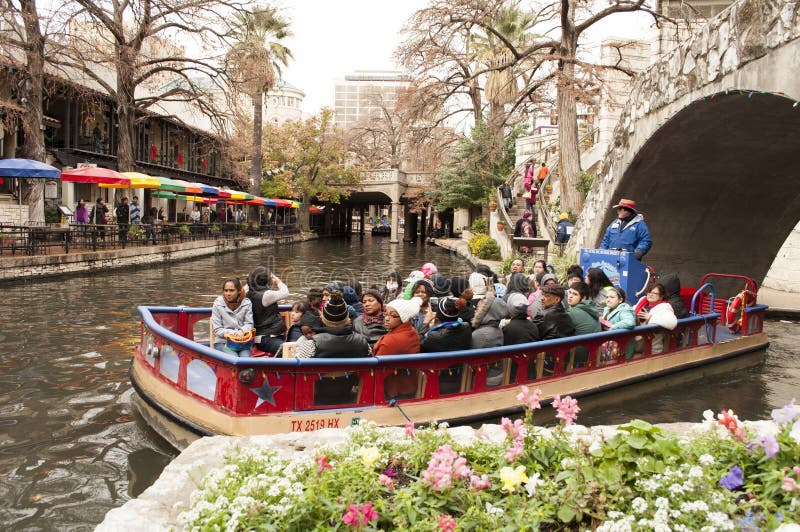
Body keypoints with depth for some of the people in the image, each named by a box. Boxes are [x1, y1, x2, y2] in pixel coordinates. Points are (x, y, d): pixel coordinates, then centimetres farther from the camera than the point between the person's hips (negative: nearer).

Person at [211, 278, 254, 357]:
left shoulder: (246, 303, 1)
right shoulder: (218, 304, -2)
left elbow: (249, 324, 4)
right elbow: (218, 330, -3)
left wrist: (242, 331, -19)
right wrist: (235, 333, -16)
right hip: (222, 342, -1)